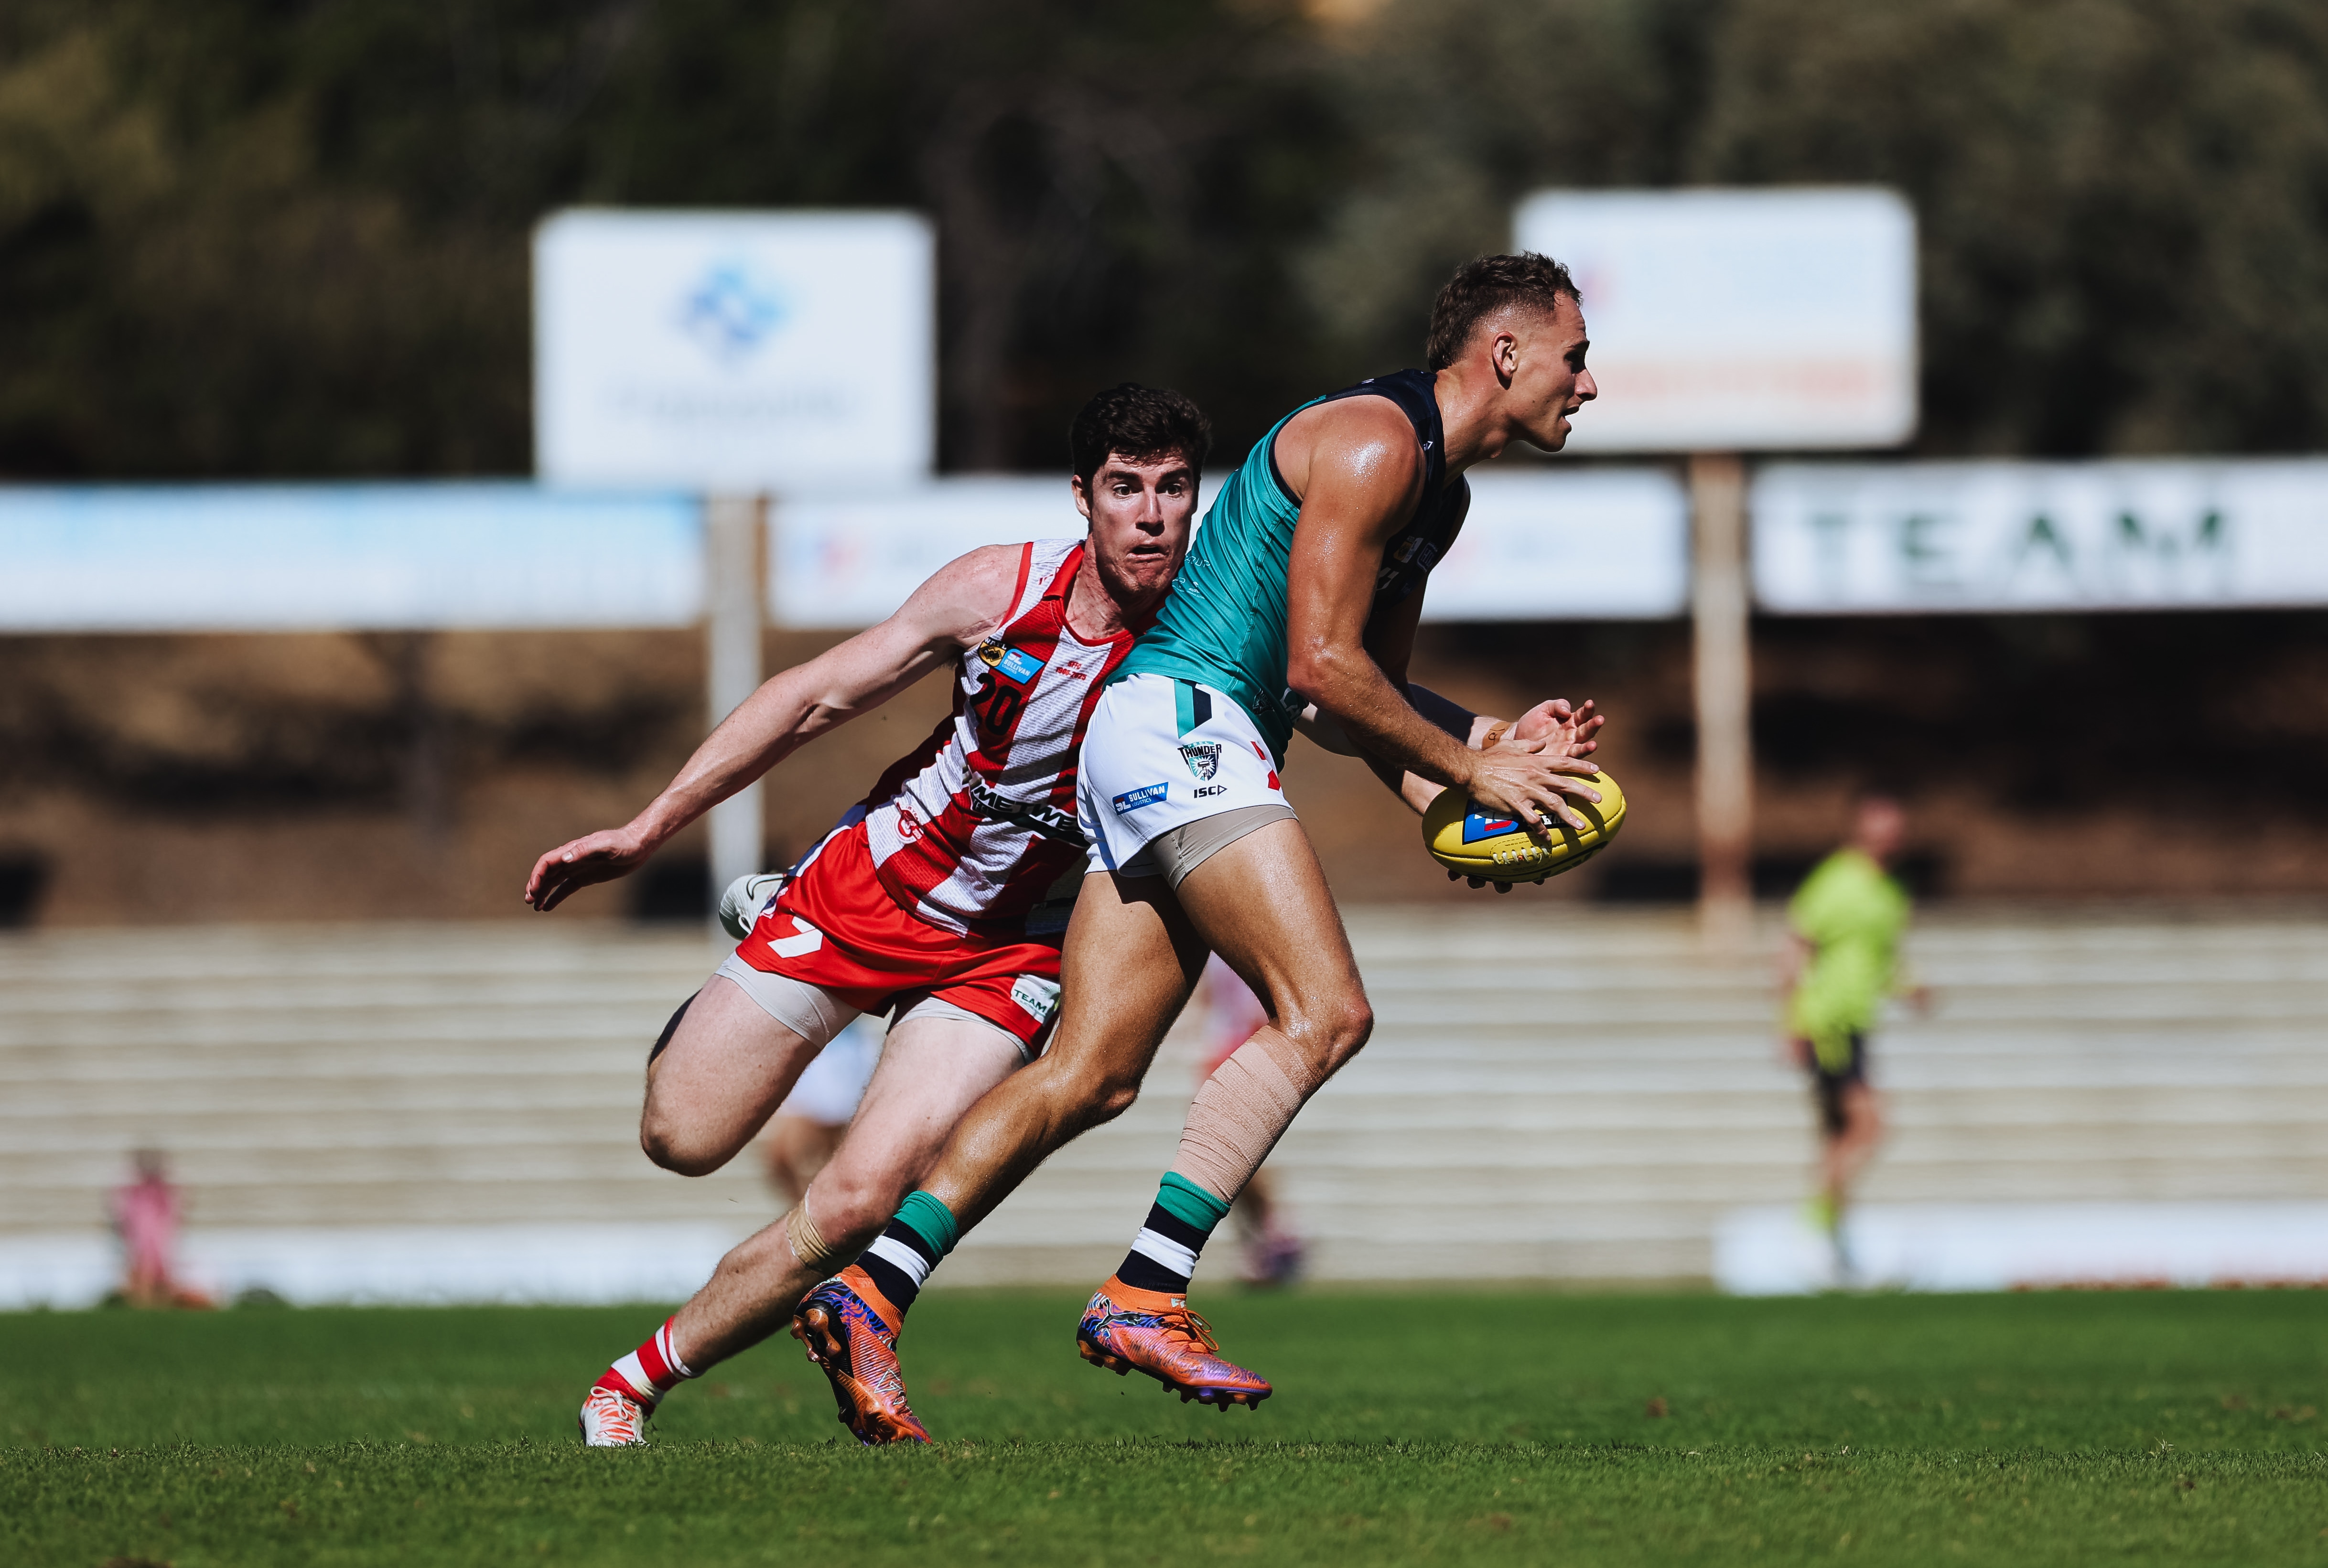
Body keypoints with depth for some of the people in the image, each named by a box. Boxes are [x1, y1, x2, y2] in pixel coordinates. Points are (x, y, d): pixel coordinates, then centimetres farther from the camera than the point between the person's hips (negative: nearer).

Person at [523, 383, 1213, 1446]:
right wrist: (647, 830, -5)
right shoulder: (1000, 590, -16)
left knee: (857, 1205, -18)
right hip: (871, 884, 1)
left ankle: (636, 1380, 3)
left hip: (1004, 956, -1)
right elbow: (820, 698, -6)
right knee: (680, 1140, 3)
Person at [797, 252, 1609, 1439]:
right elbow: (1321, 666, -16)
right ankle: (1143, 1295, -23)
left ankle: (871, 1293, -2)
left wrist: (1485, 744, 9)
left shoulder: (1439, 491, 21)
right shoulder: (1374, 441, -11)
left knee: (1093, 1076, 2)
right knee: (1323, 1011, -19)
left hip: (1190, 749, 10)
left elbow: (1362, 693, 26)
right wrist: (1471, 770, -9)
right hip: (1181, 722, -10)